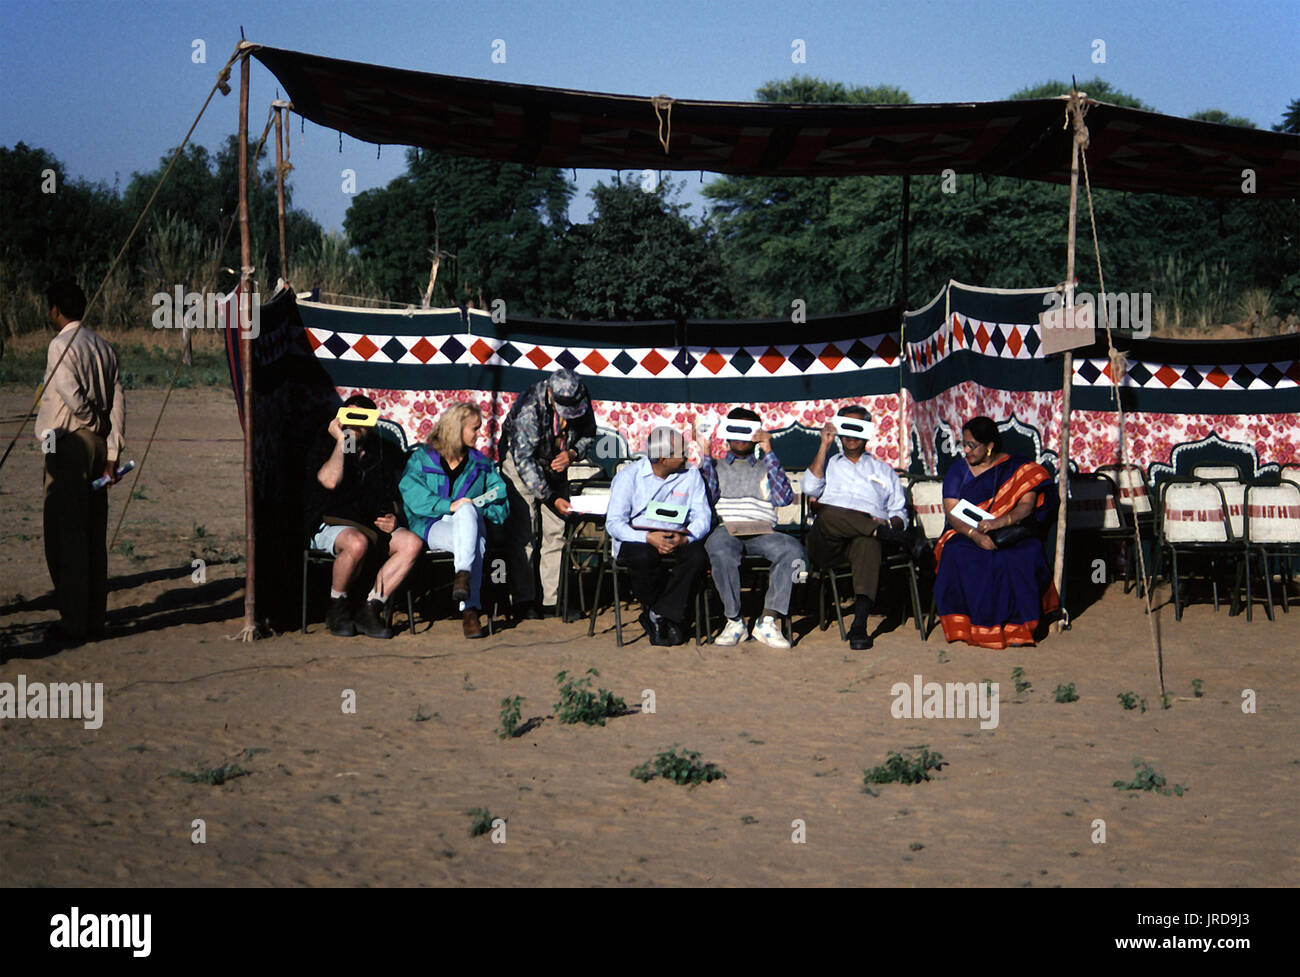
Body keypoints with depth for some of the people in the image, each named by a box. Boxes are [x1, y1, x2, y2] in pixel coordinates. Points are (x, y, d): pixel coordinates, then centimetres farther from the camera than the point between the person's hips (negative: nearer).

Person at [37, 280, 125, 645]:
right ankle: (94, 617, 16)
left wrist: (95, 421, 1)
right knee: (94, 535, 11)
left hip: (68, 445, -7)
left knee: (65, 536, -3)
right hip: (98, 444, 7)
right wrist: (112, 453, 6)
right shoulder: (103, 346, 11)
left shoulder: (61, 345, -11)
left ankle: (73, 622, -2)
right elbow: (118, 402, 6)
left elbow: (72, 396, -19)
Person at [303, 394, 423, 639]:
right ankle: (337, 608, -14)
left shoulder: (383, 452, 16)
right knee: (357, 543, -39)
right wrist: (341, 441, -10)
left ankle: (371, 609, -21)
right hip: (330, 523, -5)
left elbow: (394, 496, 26)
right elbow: (330, 481, -19)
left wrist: (393, 517, 4)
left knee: (413, 543, -23)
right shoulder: (324, 446, 3)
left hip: (373, 525, 5)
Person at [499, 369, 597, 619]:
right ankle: (523, 600, -5)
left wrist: (572, 454, -20)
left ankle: (552, 600, 2)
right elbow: (523, 460, -31)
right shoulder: (529, 408, -33)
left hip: (555, 465, 5)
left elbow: (588, 435, 2)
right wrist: (552, 499, -34)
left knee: (557, 531, -1)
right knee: (523, 531, -11)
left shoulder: (581, 400, -17)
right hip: (520, 461, -5)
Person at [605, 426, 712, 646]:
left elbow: (702, 518, 1)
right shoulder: (629, 476, -6)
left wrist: (684, 538, -23)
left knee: (697, 555, -30)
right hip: (636, 537, -3)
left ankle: (660, 615, -20)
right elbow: (614, 523, -10)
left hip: (675, 536, 3)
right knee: (642, 557, -37)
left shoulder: (691, 475, 3)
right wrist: (649, 538, -27)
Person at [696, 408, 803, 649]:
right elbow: (707, 496, 7)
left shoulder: (767, 468, 27)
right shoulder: (715, 465, 28)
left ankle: (768, 621, -31)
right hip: (724, 530, -1)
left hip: (762, 532, 1)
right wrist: (706, 453, 6)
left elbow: (784, 497, 6)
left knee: (792, 548, -33)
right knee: (721, 552, -39)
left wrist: (769, 453, 4)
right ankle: (734, 621, -25)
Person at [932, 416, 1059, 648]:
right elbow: (952, 514, -2)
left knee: (1023, 558, -35)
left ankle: (1017, 627, -24)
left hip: (1012, 533, -1)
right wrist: (975, 535, -22)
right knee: (956, 555, -33)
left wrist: (999, 522, -28)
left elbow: (1026, 505, -8)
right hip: (967, 534, 1)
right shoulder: (958, 470, 9)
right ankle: (967, 625, -27)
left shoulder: (1017, 467, 5)